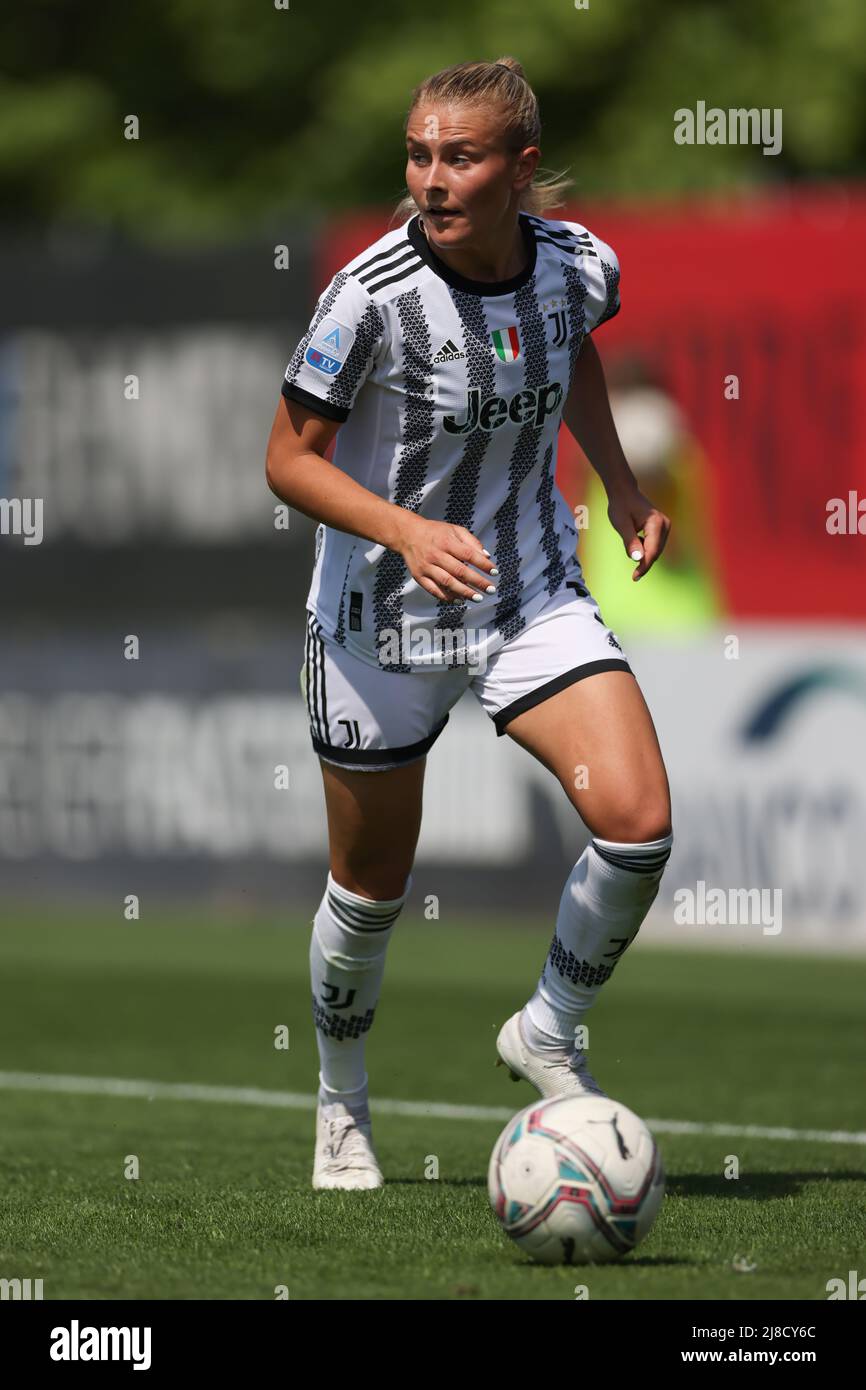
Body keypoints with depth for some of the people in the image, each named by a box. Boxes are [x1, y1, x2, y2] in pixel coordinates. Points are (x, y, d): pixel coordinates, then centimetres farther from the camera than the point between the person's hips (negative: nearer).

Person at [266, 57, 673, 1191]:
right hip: (380, 616, -3)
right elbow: (291, 459, -15)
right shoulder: (372, 295, -23)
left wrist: (623, 488, 9)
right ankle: (342, 1100, 37)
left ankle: (551, 1031, 10)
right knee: (373, 884, 9)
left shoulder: (580, 265, -10)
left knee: (639, 823, -17)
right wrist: (408, 531, -30)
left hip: (535, 596, 3)